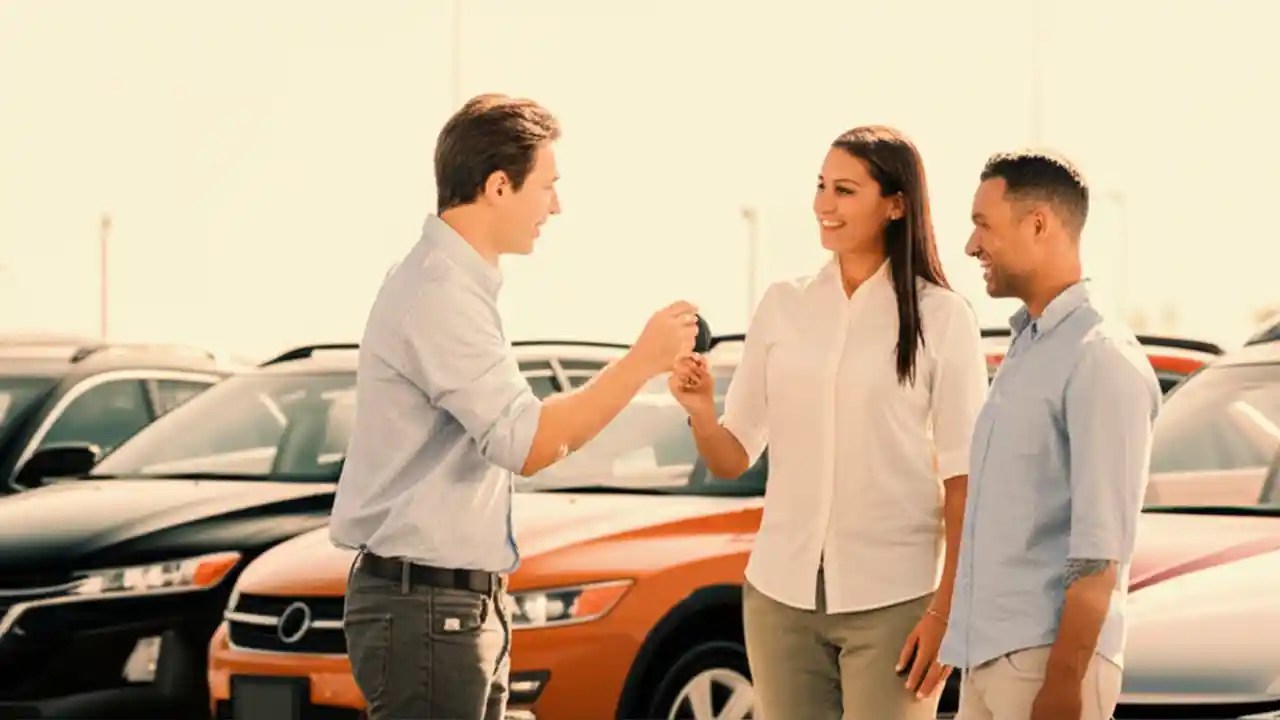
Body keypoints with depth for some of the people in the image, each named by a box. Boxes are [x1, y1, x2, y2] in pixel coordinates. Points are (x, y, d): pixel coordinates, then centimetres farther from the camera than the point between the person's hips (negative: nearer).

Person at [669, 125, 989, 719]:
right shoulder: (782, 306, 7)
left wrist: (945, 612, -10)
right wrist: (700, 411, -13)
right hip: (781, 593, 4)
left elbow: (963, 479, -4)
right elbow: (731, 460, 8)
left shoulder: (940, 318, -4)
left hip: (892, 601, -4)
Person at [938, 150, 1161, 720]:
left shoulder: (1101, 361, -12)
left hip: (1046, 656, -9)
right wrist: (957, 630, 15)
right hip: (988, 653, 9)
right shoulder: (1026, 348, 16)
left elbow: (1099, 551, -18)